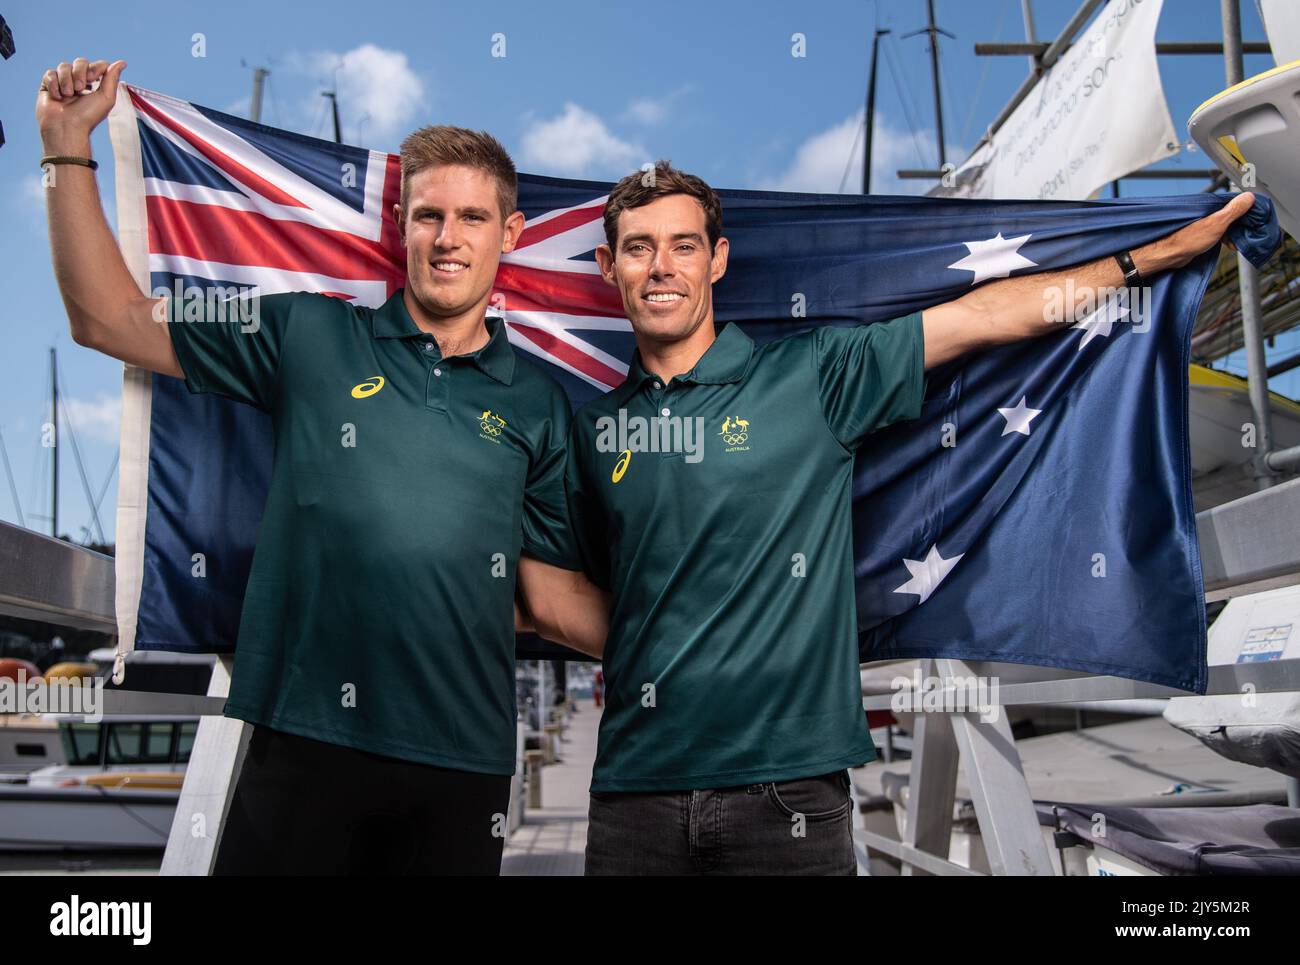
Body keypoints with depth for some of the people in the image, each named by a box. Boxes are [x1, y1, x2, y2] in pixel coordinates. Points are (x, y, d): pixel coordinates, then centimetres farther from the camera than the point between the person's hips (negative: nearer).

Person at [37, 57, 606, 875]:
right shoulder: (311, 338, 5)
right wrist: (70, 144, 3)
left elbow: (554, 597, 7)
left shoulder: (537, 403, 7)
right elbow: (109, 319, 7)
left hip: (464, 771, 1)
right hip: (306, 745, 0)